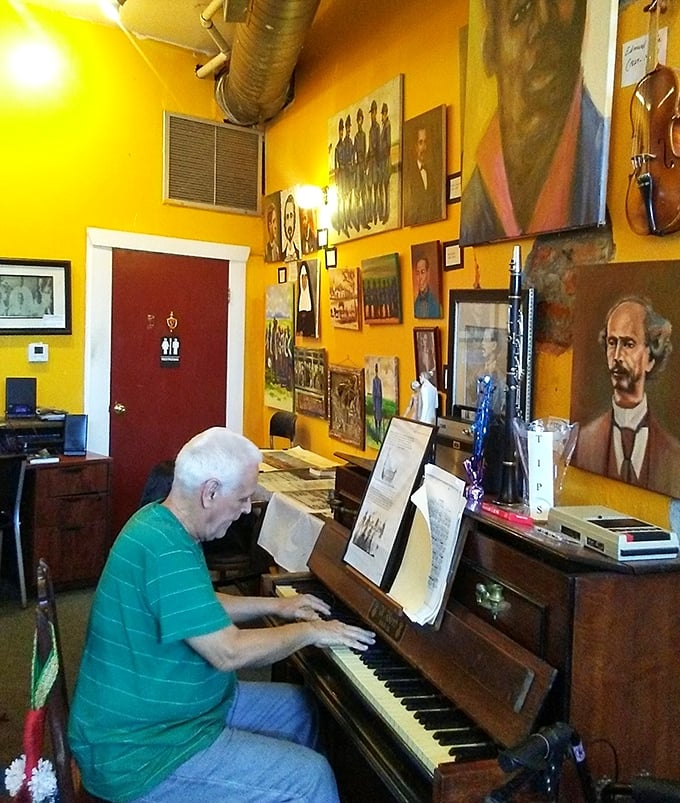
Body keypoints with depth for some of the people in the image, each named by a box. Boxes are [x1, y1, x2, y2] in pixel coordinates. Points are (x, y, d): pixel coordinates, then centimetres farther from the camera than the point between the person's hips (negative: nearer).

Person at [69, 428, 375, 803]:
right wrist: (309, 631, -13)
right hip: (136, 749, -10)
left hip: (153, 704, 10)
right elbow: (229, 652, -28)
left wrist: (275, 606, 16)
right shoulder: (164, 550, -28)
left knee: (299, 707, 18)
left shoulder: (160, 521, 4)